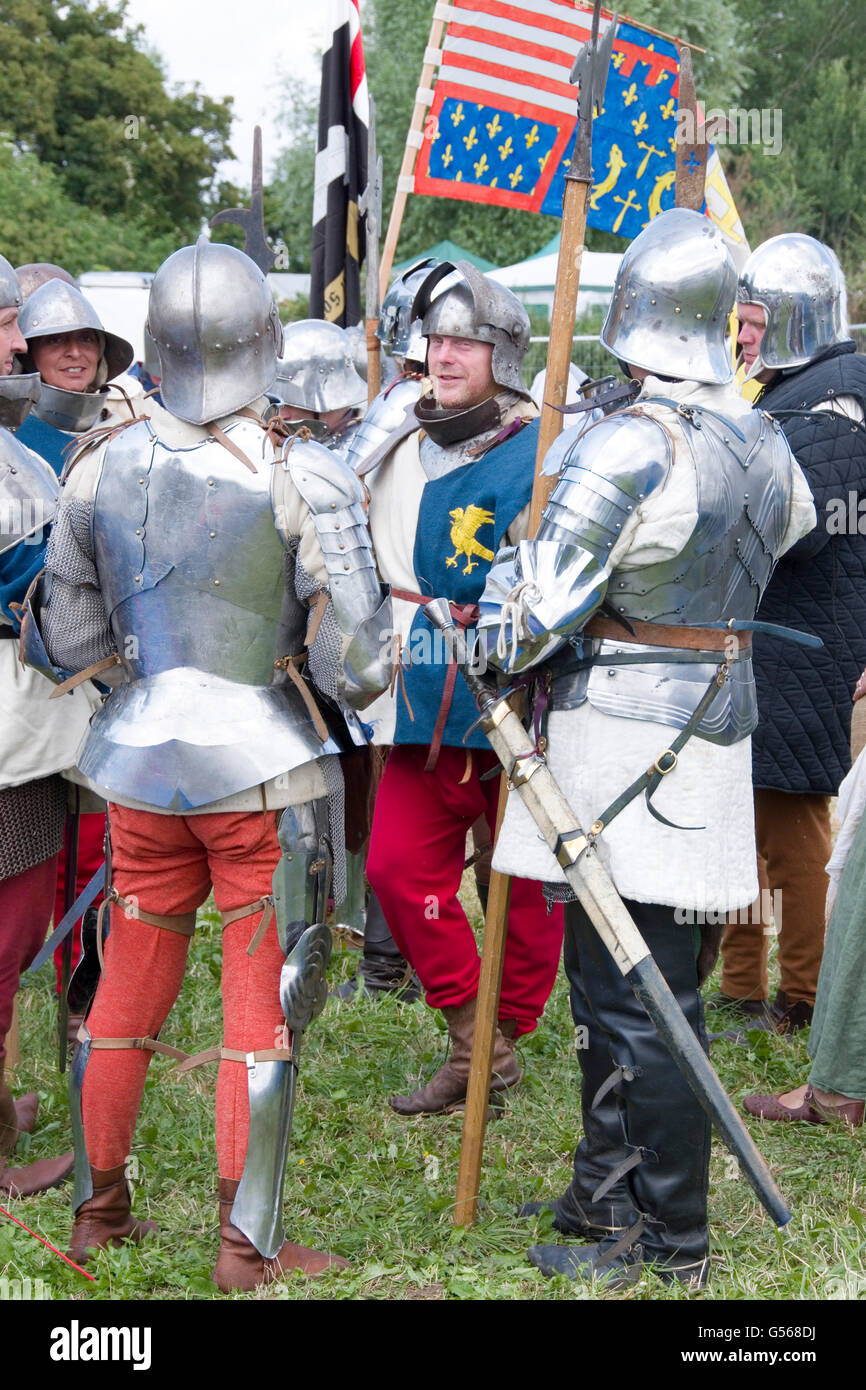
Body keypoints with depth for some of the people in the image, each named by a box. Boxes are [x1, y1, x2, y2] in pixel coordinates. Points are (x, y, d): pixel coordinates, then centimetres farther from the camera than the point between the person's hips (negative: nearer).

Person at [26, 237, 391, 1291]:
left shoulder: (98, 469, 1)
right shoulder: (304, 478, -12)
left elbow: (67, 640, 8)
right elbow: (353, 662, -14)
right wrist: (353, 679, 8)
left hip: (140, 761, 4)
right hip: (264, 766, -4)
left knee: (127, 986, 17)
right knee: (261, 1003, 6)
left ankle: (98, 1210, 30)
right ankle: (245, 1247, 13)